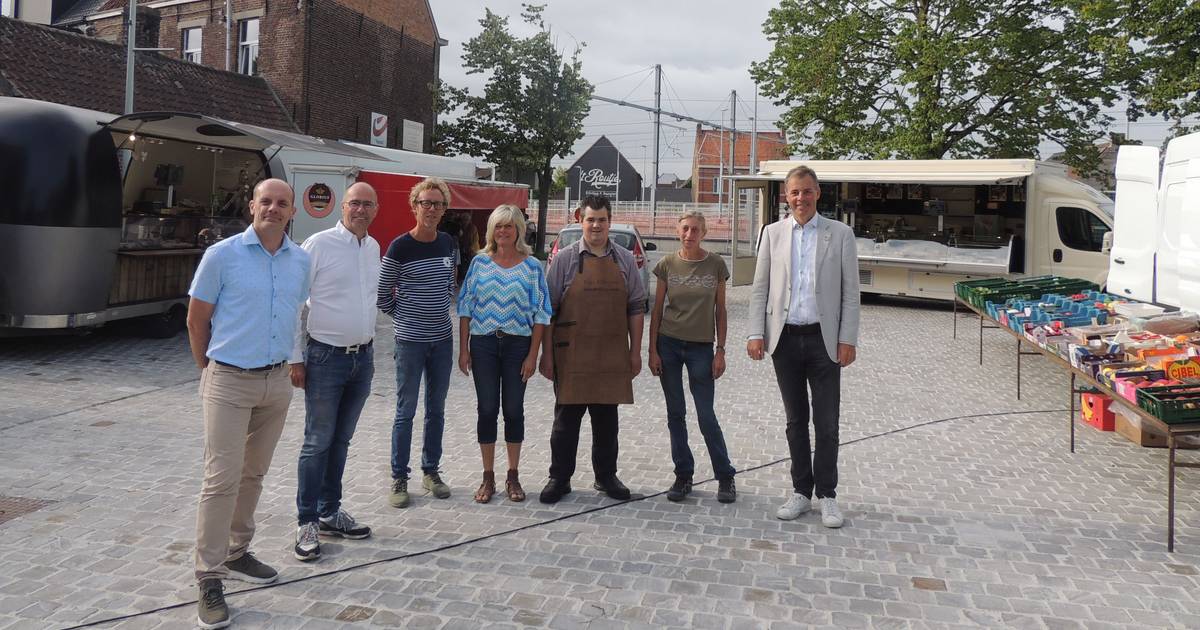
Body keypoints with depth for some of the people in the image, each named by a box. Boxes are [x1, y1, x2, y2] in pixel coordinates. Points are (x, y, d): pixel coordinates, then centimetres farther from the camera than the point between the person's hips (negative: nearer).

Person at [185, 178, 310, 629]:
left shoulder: (301, 261, 5)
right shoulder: (222, 255, -7)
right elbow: (197, 320, 0)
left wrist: (292, 362, 14)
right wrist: (209, 370, 6)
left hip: (276, 381, 5)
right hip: (229, 381, -4)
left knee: (253, 474, 15)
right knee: (222, 478, -6)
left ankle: (236, 553, 30)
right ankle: (209, 579, 3)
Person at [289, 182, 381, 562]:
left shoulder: (373, 248, 10)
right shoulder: (319, 244, -9)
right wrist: (295, 359, -11)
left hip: (363, 358, 6)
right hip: (326, 358, -6)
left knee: (341, 441, 14)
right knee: (318, 442, -1)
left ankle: (330, 513, 25)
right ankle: (307, 523, 10)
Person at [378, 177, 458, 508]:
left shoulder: (448, 244, 5)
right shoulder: (400, 247, -11)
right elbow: (382, 294, -3)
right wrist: (405, 316, 3)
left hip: (442, 338, 5)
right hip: (410, 341, -5)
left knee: (436, 408, 12)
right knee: (406, 410, 2)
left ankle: (431, 471, 25)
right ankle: (399, 478, 13)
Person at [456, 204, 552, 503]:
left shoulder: (532, 266, 1)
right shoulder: (480, 262, 4)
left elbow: (541, 313, -1)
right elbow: (466, 306, 4)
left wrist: (532, 355, -6)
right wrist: (463, 349, -2)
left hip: (518, 344, -1)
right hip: (483, 343, 1)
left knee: (514, 409, 6)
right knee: (487, 409, 5)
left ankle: (513, 476, 19)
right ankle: (488, 477, 16)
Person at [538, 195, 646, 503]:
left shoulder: (624, 260, 8)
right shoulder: (565, 259, 0)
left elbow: (636, 308, 11)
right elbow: (548, 309, 0)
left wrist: (635, 351, 6)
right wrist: (546, 355, -4)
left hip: (612, 356, 2)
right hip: (571, 356, -2)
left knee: (607, 419, 11)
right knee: (566, 417, 4)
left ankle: (606, 476, 25)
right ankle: (559, 478, 16)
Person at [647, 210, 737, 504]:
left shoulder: (716, 265, -1)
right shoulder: (667, 264, 1)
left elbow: (720, 311, 4)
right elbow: (657, 309, 4)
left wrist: (721, 351, -1)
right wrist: (653, 350, -1)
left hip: (701, 347, -1)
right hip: (668, 344, 2)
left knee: (706, 415, -1)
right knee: (675, 413, 7)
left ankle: (725, 477, 14)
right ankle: (683, 475, 18)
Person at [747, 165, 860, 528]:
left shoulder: (840, 234, 1)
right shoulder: (773, 233, 6)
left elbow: (850, 292, 0)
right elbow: (760, 288, 6)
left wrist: (848, 339, -6)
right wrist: (756, 334, -2)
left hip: (823, 339, -2)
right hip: (785, 338, 2)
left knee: (826, 423, 2)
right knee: (796, 420, 11)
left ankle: (826, 494, 15)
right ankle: (801, 491, 22)